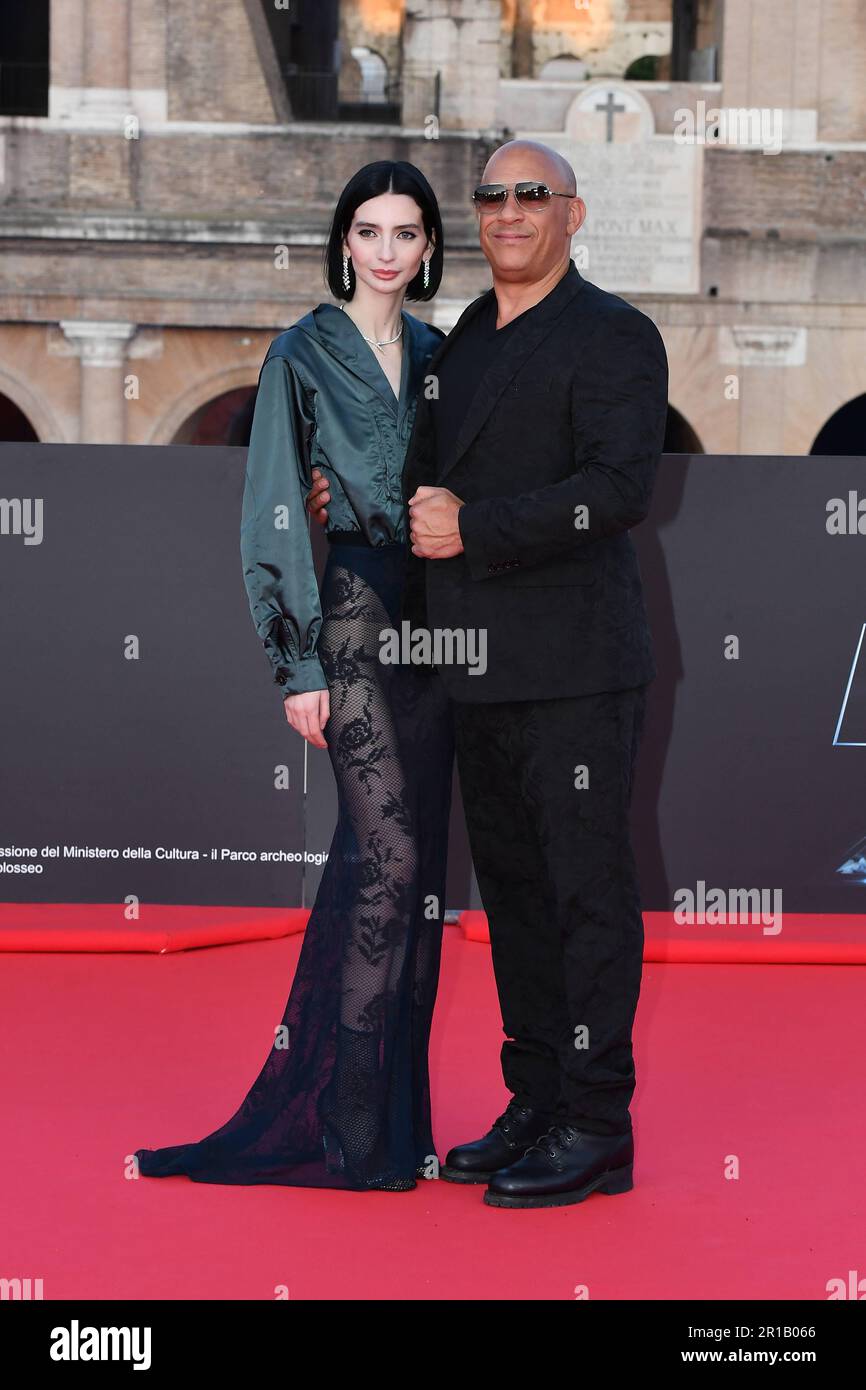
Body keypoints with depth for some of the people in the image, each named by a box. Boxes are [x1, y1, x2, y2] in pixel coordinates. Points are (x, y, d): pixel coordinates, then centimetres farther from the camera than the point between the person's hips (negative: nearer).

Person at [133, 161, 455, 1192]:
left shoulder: (435, 355, 14)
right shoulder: (303, 355, -3)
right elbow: (275, 512, -7)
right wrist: (299, 662, -12)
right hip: (350, 614, -6)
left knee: (408, 862, 5)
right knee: (388, 853, -14)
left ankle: (393, 1109, 12)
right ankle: (354, 1123, -9)